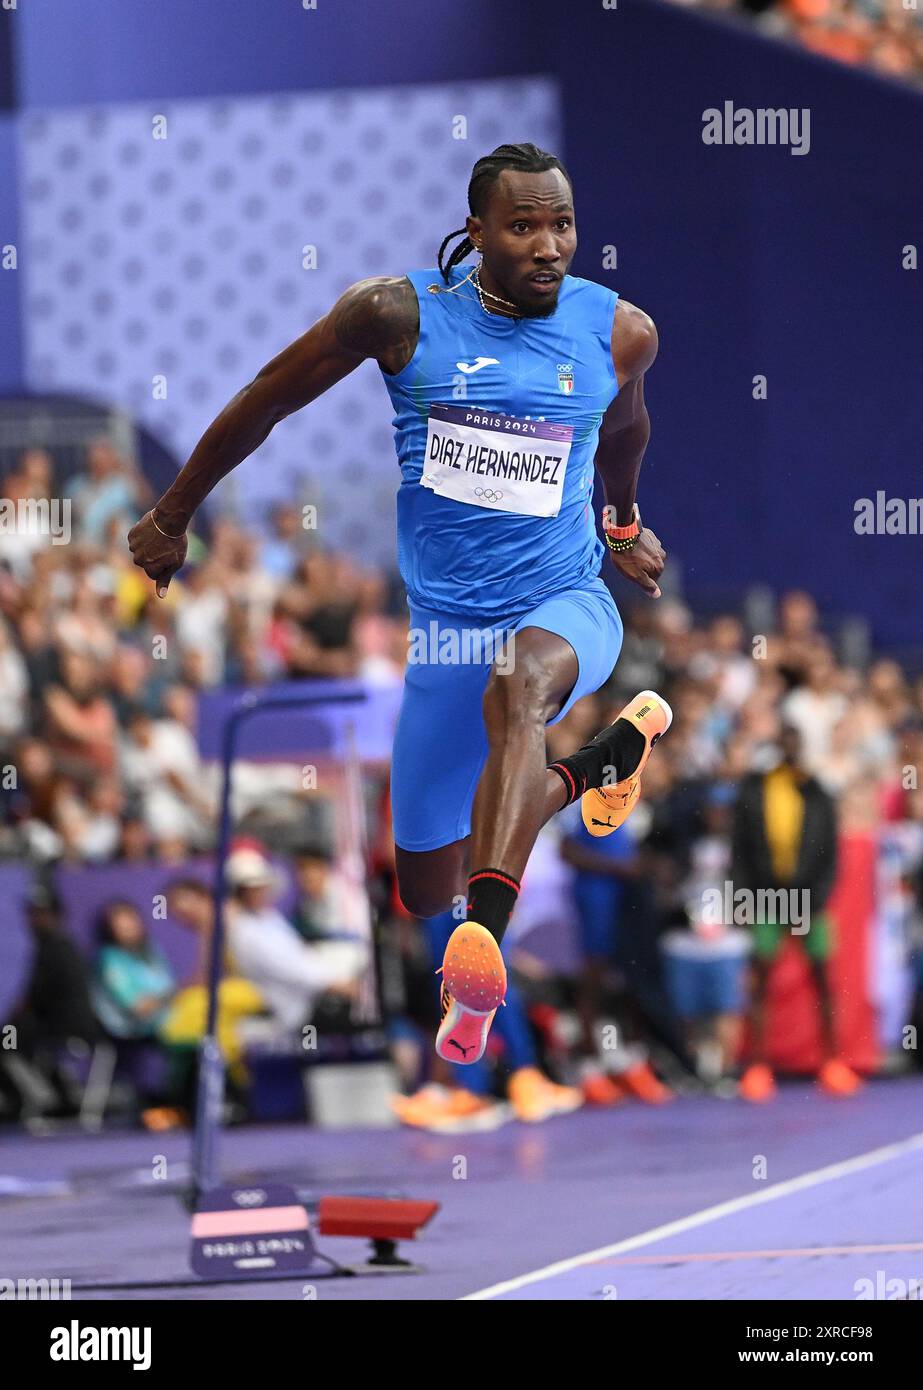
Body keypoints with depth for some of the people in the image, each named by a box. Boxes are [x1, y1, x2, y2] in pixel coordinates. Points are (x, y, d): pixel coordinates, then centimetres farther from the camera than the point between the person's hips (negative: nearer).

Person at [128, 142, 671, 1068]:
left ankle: (482, 951, -57)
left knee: (519, 680, -41)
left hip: (567, 605, -2)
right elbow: (266, 400, 3)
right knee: (425, 892, 13)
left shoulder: (619, 332, -3)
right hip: (444, 625, 2)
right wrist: (172, 517, 11)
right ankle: (593, 767, 43)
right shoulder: (398, 315, -9)